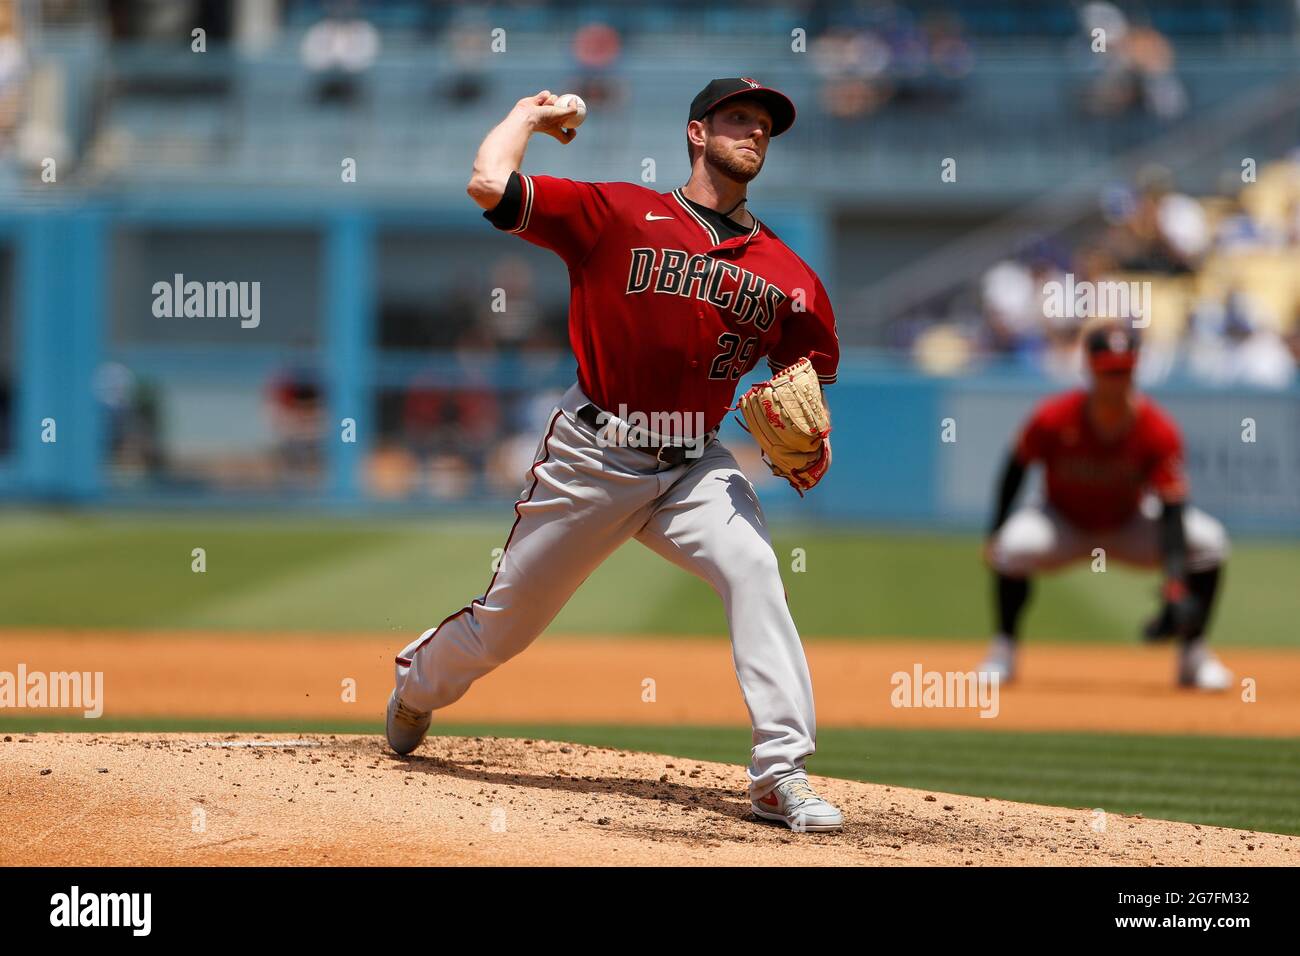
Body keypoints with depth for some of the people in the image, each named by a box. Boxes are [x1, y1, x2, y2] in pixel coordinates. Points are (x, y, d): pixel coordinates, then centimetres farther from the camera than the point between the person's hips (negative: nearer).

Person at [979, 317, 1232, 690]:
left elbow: (1172, 513, -31)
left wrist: (1175, 588, -43)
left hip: (1128, 528, 1)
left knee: (1208, 539, -23)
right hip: (1064, 527, -1)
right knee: (1015, 545, -34)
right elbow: (1017, 467, -8)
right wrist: (995, 534, -11)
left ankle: (1194, 656, -6)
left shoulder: (1158, 431, -27)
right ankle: (1003, 652, -10)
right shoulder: (1054, 419, -26)